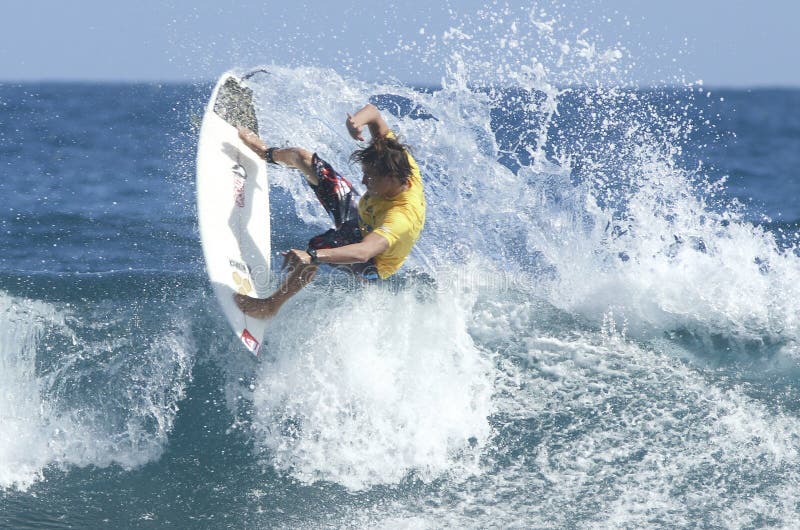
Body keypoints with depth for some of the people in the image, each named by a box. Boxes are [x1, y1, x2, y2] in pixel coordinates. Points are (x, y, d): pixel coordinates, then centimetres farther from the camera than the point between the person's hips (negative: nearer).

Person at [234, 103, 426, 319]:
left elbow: (363, 252, -60)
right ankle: (268, 153, 49)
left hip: (372, 266, -8)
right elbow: (372, 112, -16)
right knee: (302, 157, 11)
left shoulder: (403, 216, -47)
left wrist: (312, 256, -71)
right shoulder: (397, 160, -26)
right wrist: (356, 121, -40)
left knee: (320, 245, -41)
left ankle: (271, 305, -20)